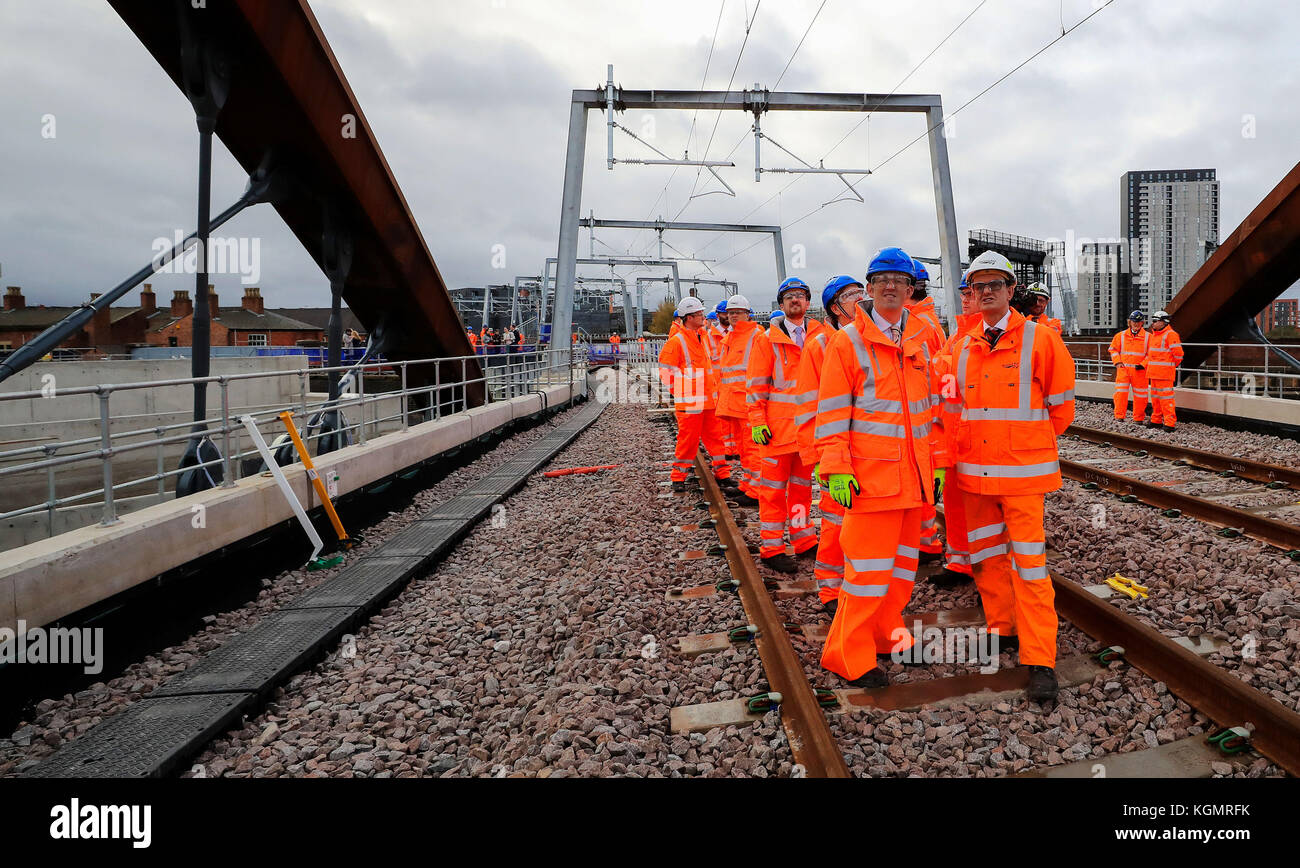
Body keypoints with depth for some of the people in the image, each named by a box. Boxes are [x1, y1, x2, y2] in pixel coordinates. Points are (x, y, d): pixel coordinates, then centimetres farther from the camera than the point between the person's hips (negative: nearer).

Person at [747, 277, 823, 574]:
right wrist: (757, 422, -10)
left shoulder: (820, 336, 10)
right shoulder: (767, 339, 0)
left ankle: (804, 541, 24)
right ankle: (772, 549, 6)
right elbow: (756, 384, -3)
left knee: (802, 485, 14)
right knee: (774, 487, 0)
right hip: (778, 426, -4)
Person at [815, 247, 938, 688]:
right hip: (870, 473, -6)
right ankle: (850, 655, 8)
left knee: (904, 558, 15)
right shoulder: (847, 341, -5)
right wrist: (837, 469, -15)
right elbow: (832, 411, -8)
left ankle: (887, 632, 32)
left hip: (913, 473, 6)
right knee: (869, 564, -5)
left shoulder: (918, 340, 12)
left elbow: (930, 404, 17)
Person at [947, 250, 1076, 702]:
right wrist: (961, 447, 12)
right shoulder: (962, 345, 7)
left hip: (1022, 470, -5)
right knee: (986, 557, 14)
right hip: (974, 470, 5)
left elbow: (1060, 403, 3)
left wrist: (1034, 442, 11)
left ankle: (1040, 662, 1)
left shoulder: (1039, 339, -6)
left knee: (1028, 564, -5)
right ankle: (1002, 630, 32)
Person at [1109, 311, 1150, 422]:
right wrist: (1117, 362, 1)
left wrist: (1143, 364, -8)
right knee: (1121, 392, -6)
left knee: (1140, 395, 5)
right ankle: (1119, 416, 1)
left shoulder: (1148, 337, 3)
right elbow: (1113, 349, 14)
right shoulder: (1121, 335, 7)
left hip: (1139, 370, -1)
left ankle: (1139, 418, 16)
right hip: (1123, 368, 1)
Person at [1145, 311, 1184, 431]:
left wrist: (1172, 366, 0)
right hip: (1154, 372, 9)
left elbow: (1178, 354, -13)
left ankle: (1170, 423, -7)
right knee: (1155, 397, 14)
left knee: (1166, 398, -9)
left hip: (1165, 373, -9)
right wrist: (1146, 364, 19)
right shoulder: (1154, 335, 17)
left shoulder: (1170, 335, -12)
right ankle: (1156, 420, 23)